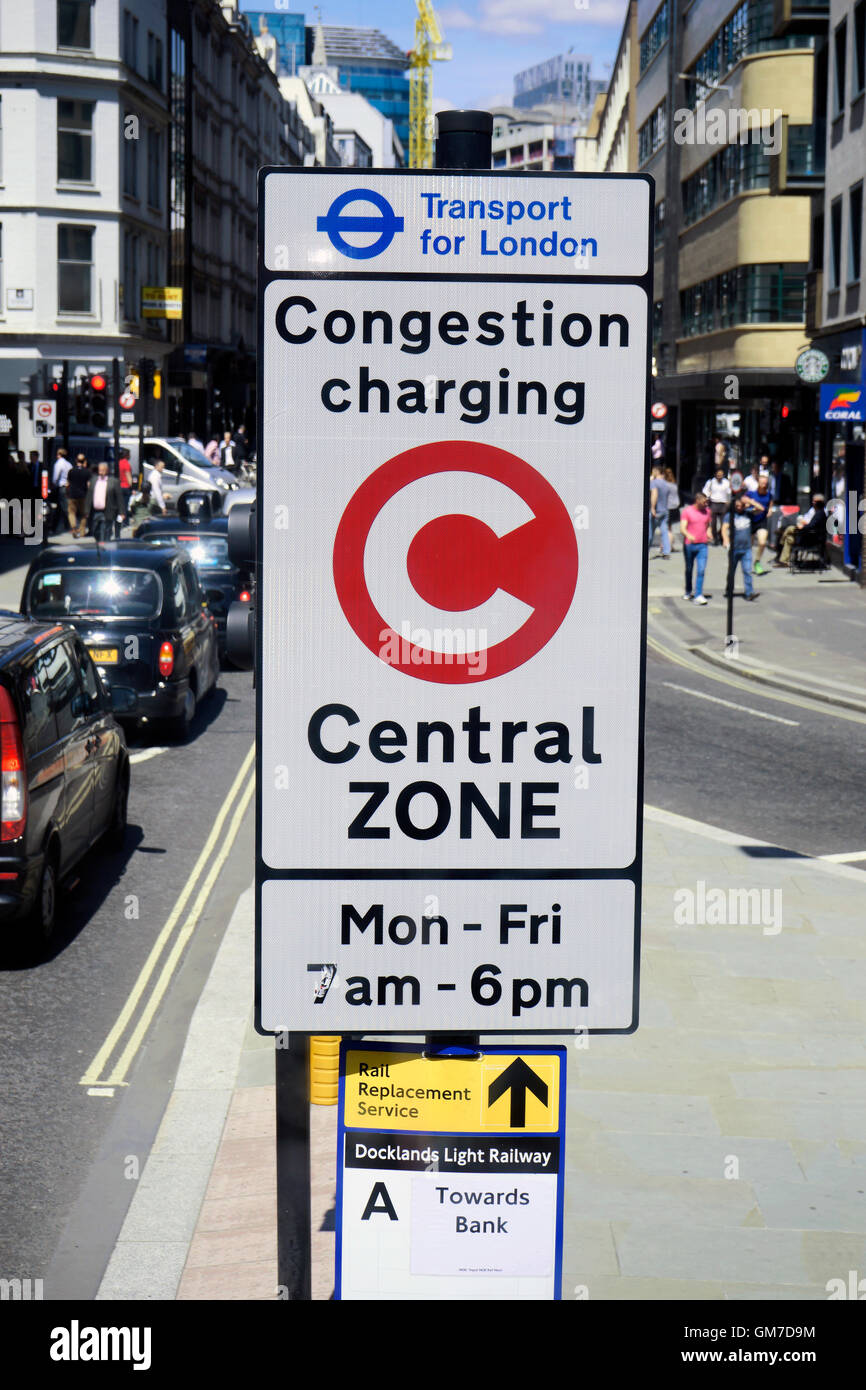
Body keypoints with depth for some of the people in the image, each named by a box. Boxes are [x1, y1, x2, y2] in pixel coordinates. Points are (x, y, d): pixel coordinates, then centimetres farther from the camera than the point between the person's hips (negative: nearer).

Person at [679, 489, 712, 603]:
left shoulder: (707, 511, 8)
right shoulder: (686, 511, -6)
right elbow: (682, 528, -15)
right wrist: (688, 535, -33)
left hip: (702, 545, 2)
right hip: (689, 545, -2)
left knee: (701, 570, -10)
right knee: (689, 570, 13)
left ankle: (698, 596, -12)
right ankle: (688, 592, 33)